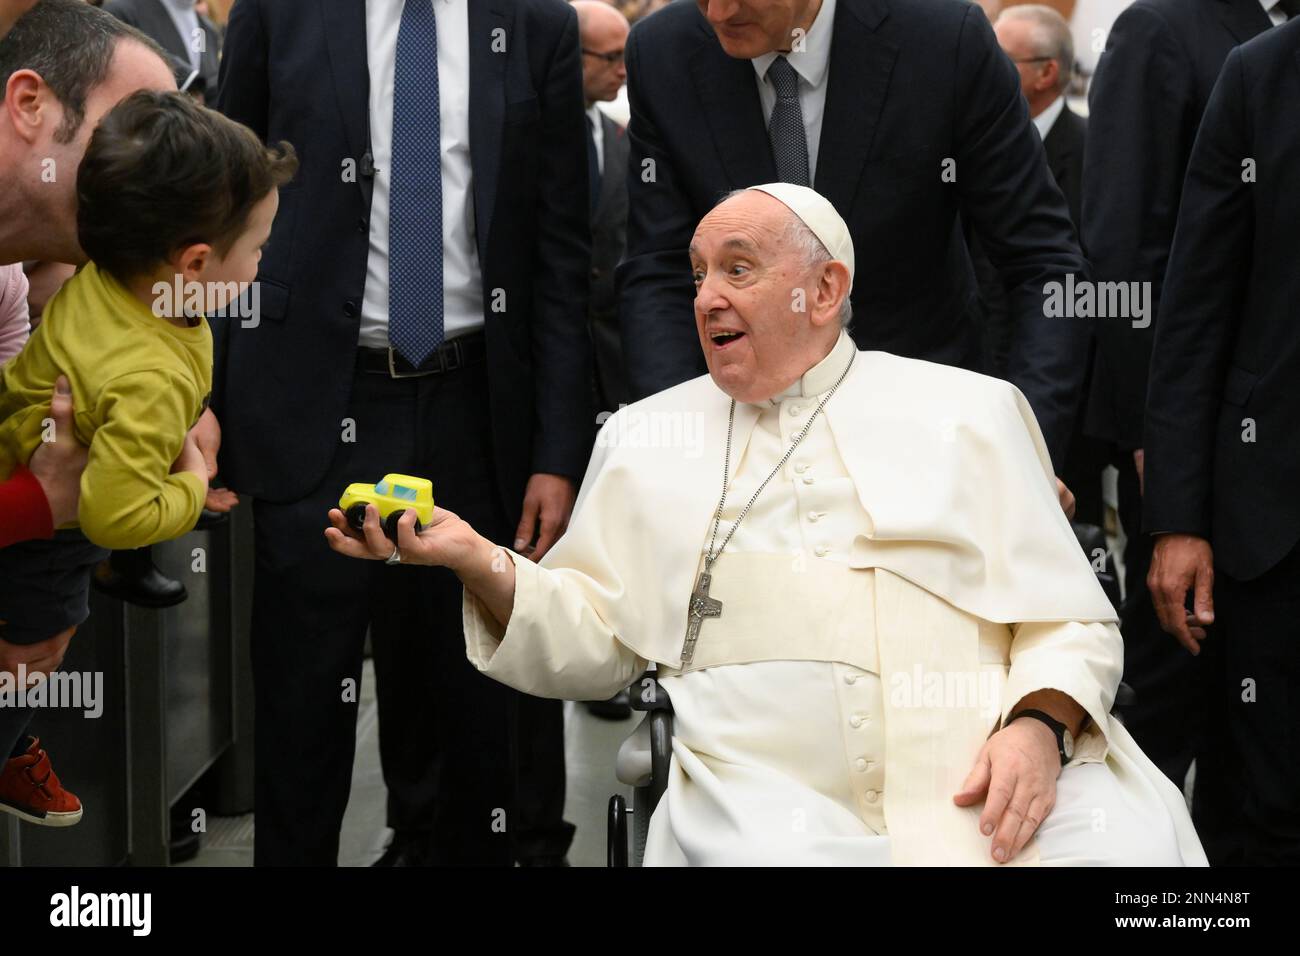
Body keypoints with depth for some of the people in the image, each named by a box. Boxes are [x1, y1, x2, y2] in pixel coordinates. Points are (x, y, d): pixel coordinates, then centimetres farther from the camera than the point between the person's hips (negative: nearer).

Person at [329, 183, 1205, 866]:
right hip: (770, 785, 0)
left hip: (986, 778, 1)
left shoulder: (969, 409, 15)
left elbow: (1070, 623, 10)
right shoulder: (646, 435, 20)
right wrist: (478, 561, -1)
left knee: (1126, 843, -27)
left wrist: (1039, 728, -10)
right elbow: (591, 642, 17)